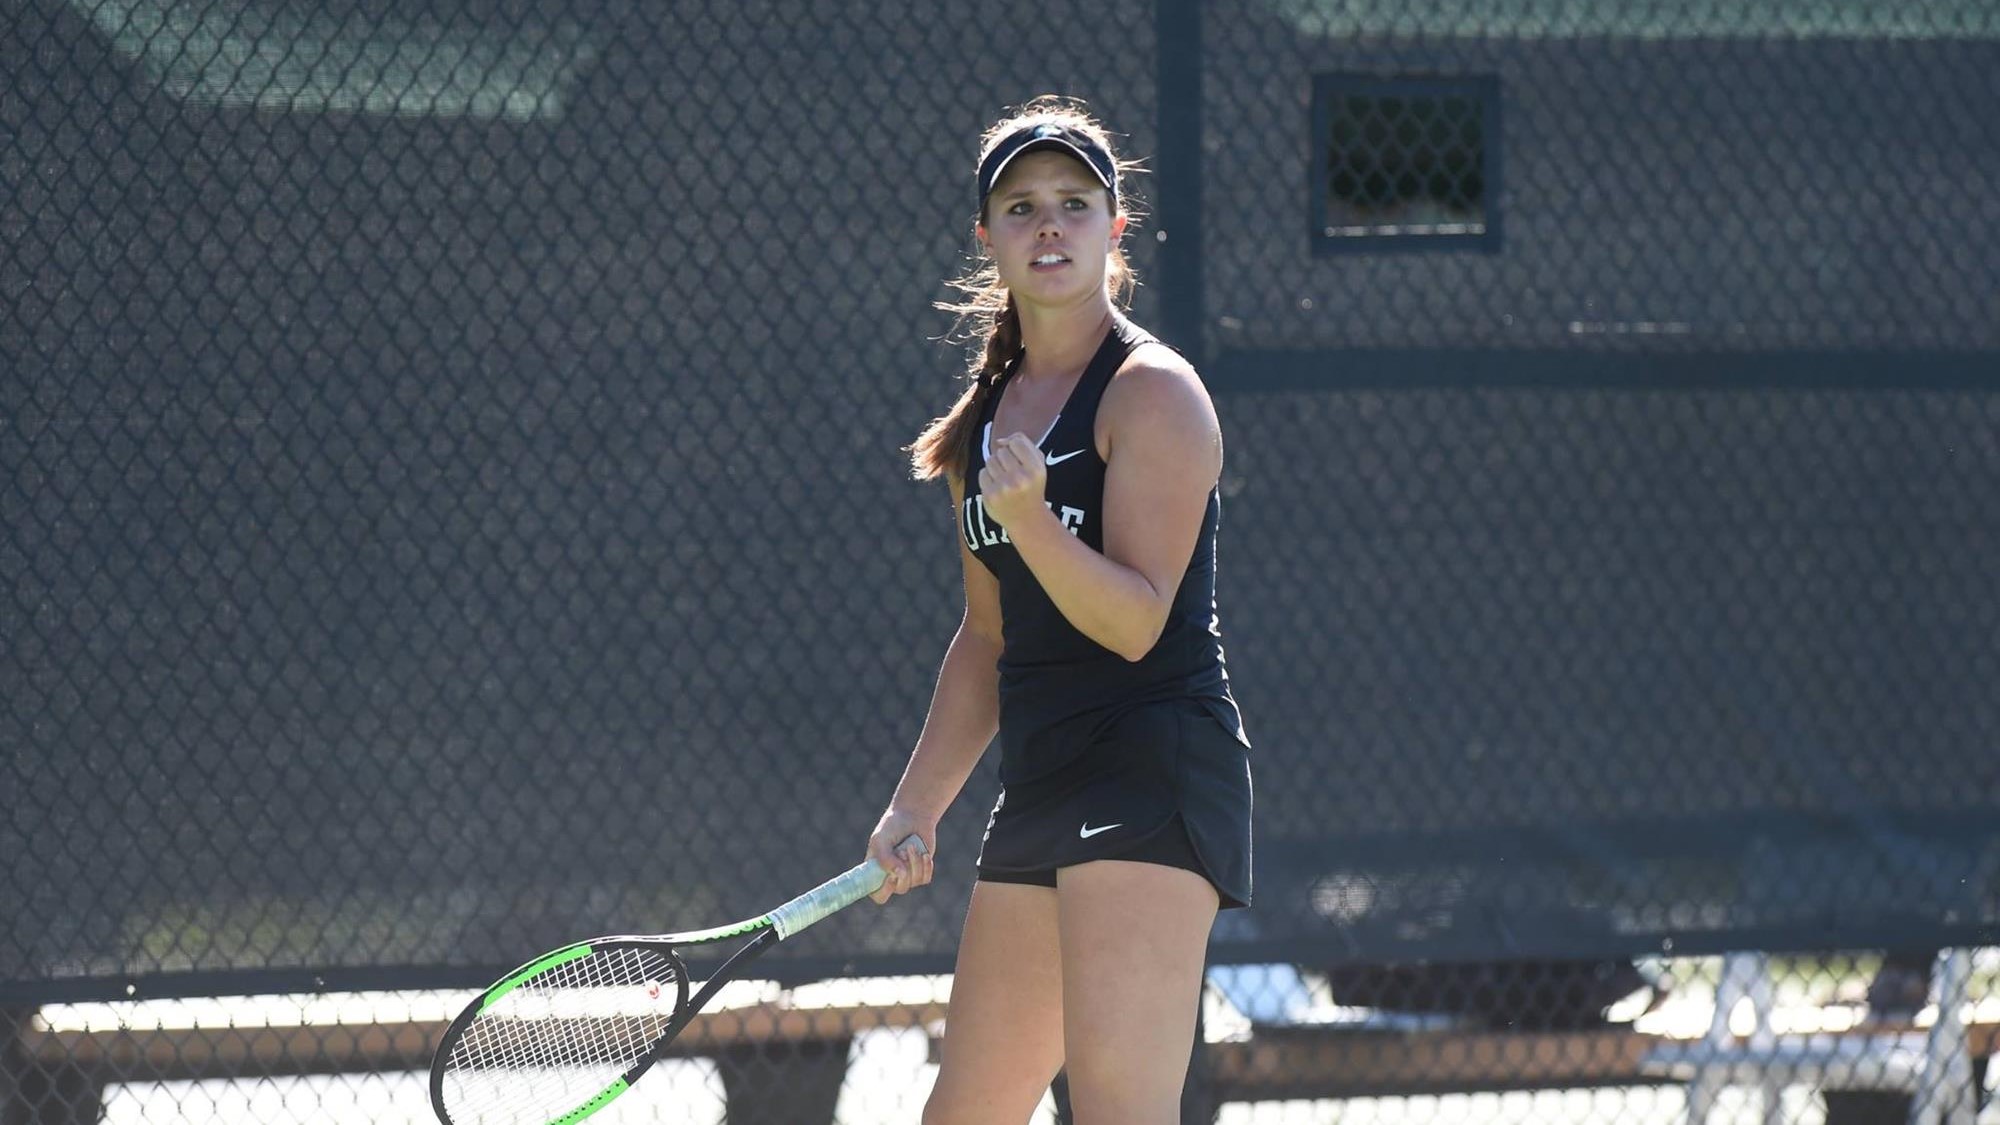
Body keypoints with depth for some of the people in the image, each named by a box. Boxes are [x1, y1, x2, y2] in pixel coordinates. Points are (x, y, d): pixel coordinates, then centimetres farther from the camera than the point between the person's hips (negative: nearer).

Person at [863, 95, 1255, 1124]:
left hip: (1156, 774, -9)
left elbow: (1135, 621, -16)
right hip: (1042, 788, 9)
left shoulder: (1152, 393, -8)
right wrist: (916, 807, 18)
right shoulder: (988, 411, 16)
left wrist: (1029, 519, -31)